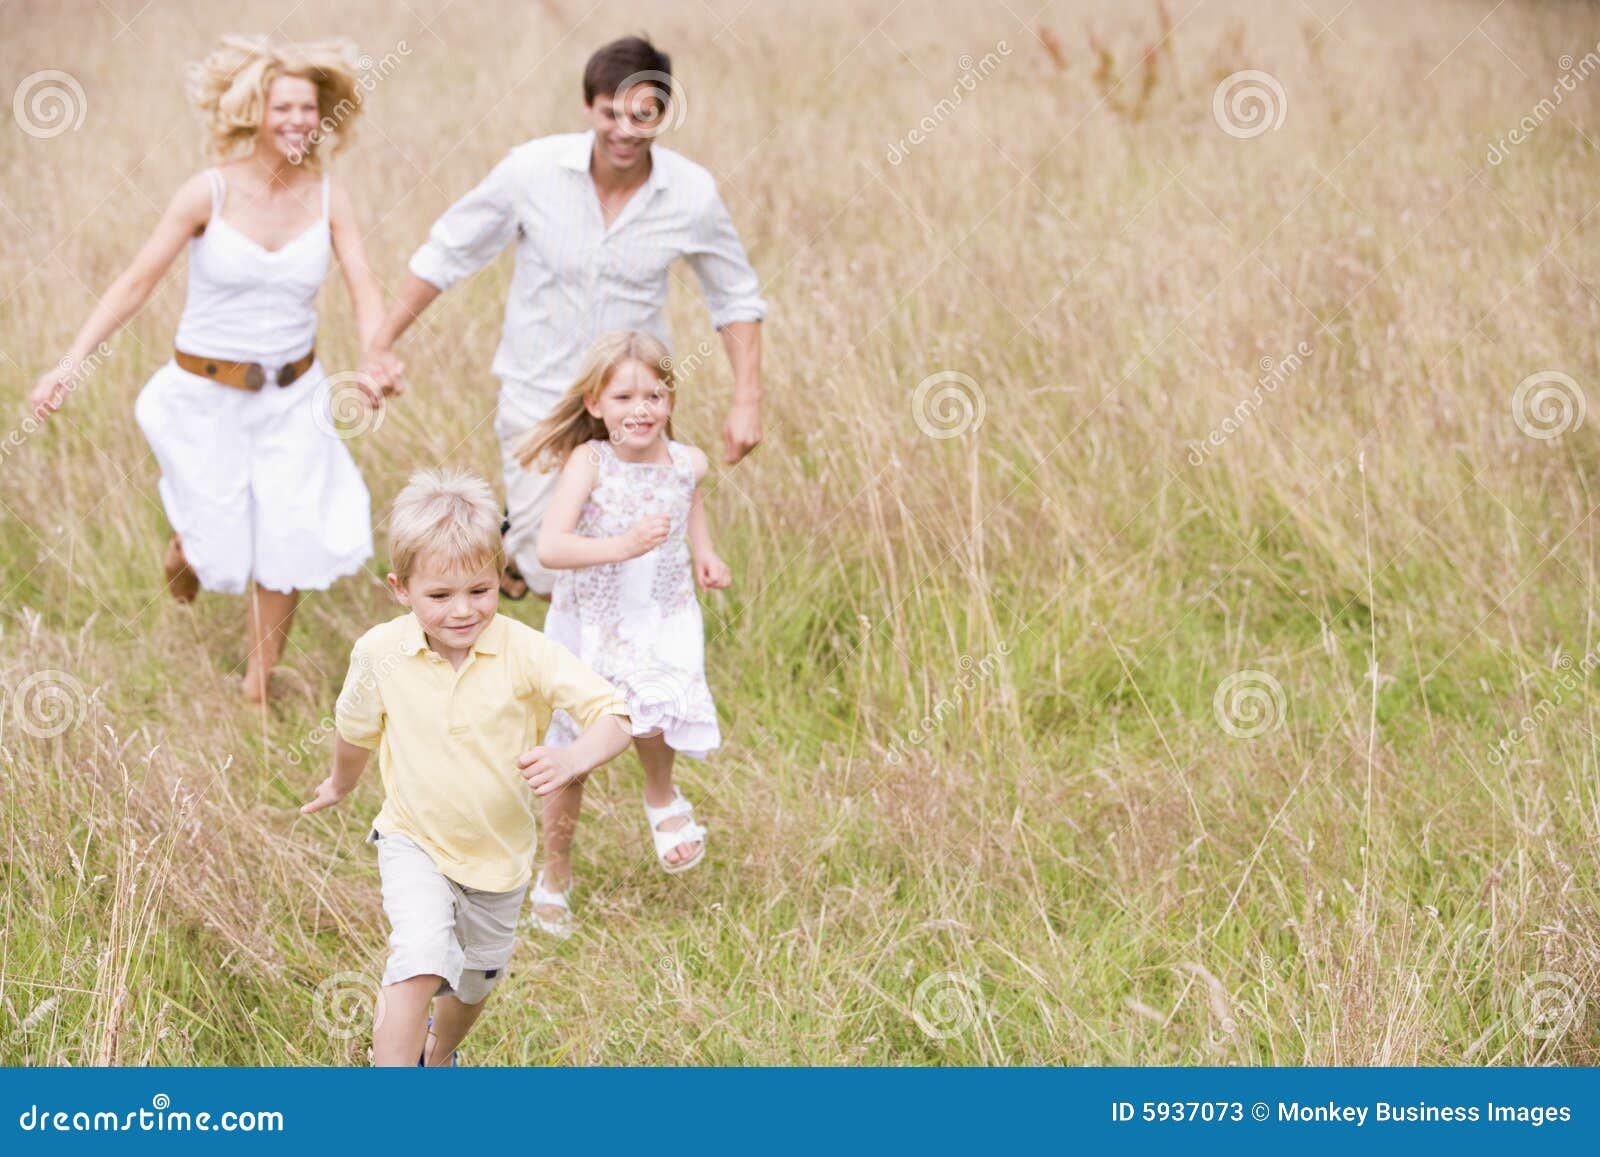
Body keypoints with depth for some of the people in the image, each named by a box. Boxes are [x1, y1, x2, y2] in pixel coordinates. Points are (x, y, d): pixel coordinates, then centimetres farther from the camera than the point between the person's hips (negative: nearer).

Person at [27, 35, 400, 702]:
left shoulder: (329, 197, -7)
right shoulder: (211, 193, -15)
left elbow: (365, 291, -10)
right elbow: (137, 282, -12)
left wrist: (380, 356, -32)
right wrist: (69, 366, -18)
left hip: (292, 397, 2)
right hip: (207, 395, -2)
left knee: (293, 540, -1)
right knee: (223, 544, 3)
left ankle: (260, 674, 24)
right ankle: (188, 541, 44)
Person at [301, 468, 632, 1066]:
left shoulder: (525, 652, -24)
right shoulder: (380, 655, -18)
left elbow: (612, 714, -28)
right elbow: (355, 726, 4)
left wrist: (571, 758, -49)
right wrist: (341, 783, 24)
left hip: (500, 853, 2)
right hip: (415, 842, -2)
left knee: (475, 978, 24)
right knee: (420, 959, -26)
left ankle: (438, 1053, 56)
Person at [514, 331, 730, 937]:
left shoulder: (687, 462, -7)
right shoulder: (589, 462, -18)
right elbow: (550, 548, -29)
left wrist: (704, 552, 7)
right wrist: (622, 546, -40)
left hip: (663, 621, 1)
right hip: (589, 627, -1)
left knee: (650, 717, -26)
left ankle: (662, 797, 10)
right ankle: (555, 878, 32)